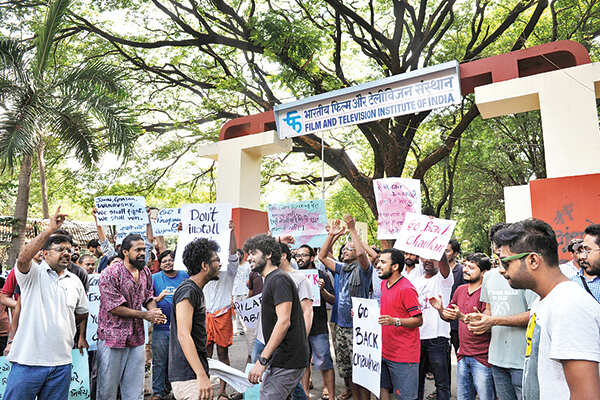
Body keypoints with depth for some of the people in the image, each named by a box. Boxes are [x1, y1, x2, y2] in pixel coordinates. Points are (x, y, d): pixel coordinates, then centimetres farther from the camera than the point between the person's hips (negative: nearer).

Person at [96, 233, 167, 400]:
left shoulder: (145, 272, 4)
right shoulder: (109, 274, -16)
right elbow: (114, 308, -18)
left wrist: (155, 311, -8)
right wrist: (145, 315, -18)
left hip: (137, 337, 5)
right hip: (113, 337, -5)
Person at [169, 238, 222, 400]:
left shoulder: (197, 290, 14)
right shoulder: (187, 291, -16)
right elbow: (183, 335, -24)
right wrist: (202, 376, -28)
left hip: (195, 373, 9)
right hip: (188, 377, -9)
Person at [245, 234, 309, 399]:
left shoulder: (279, 279, -14)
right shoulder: (270, 280, 17)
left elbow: (284, 322, -23)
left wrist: (262, 360, -22)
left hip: (287, 361, -10)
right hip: (280, 359, 10)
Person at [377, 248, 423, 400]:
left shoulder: (406, 289, -18)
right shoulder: (383, 284, 9)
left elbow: (418, 320, -18)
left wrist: (395, 321, -31)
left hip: (403, 355, -8)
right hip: (383, 351, 8)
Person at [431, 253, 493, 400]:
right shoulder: (460, 290, 9)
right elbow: (448, 317, 17)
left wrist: (462, 317, -31)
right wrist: (440, 309, -3)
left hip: (482, 359, -6)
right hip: (463, 356, 6)